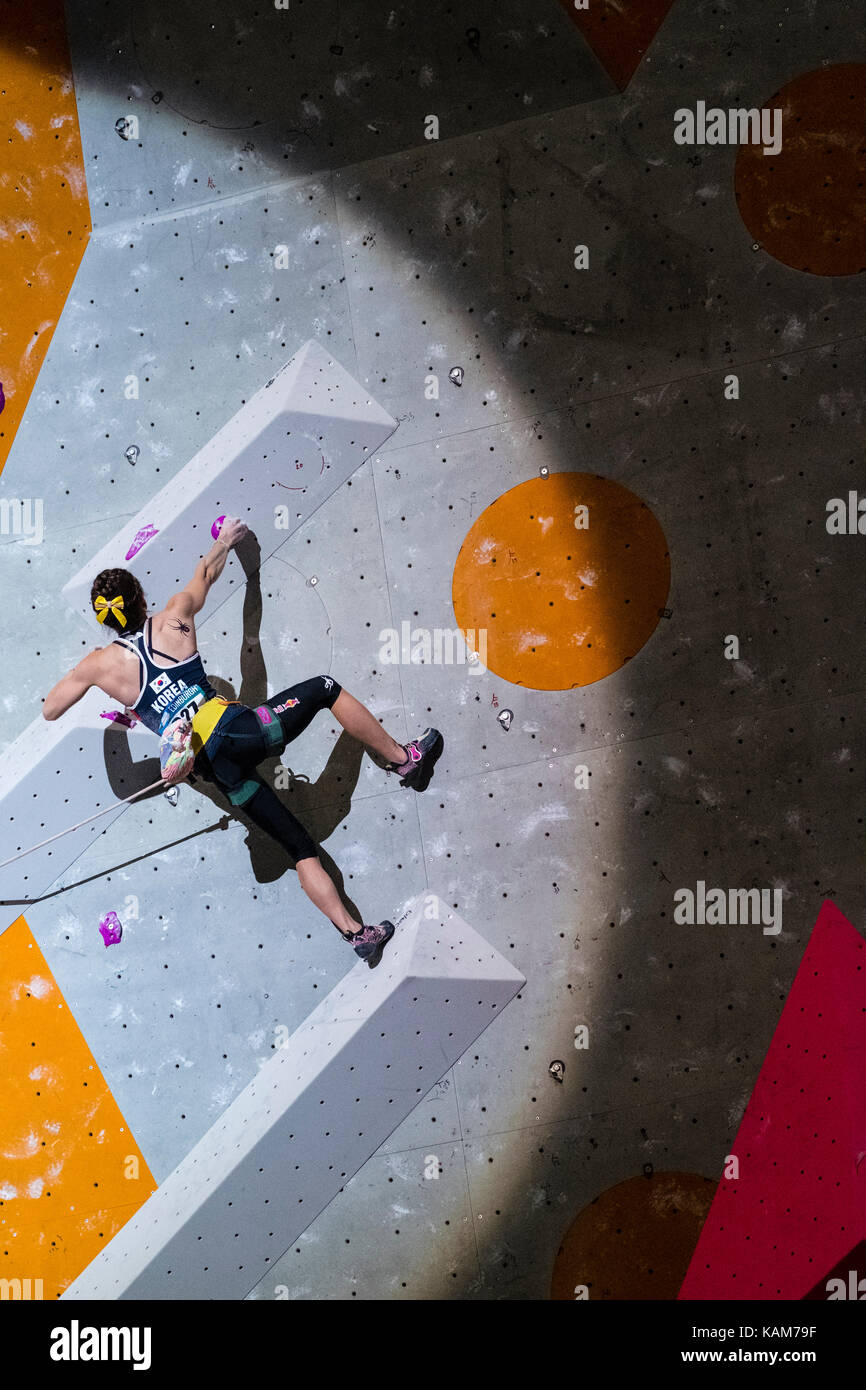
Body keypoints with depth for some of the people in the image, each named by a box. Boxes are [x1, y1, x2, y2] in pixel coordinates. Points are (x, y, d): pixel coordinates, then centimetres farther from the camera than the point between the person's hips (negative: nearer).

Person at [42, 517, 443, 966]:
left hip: (211, 766, 2)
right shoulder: (172, 621, 6)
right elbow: (206, 573, 24)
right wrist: (226, 538, 44)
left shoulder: (99, 664, 7)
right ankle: (404, 759, 18)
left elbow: (49, 710, 20)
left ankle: (355, 932, 5)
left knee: (301, 848, 9)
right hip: (235, 730, -2)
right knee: (326, 688, 19)